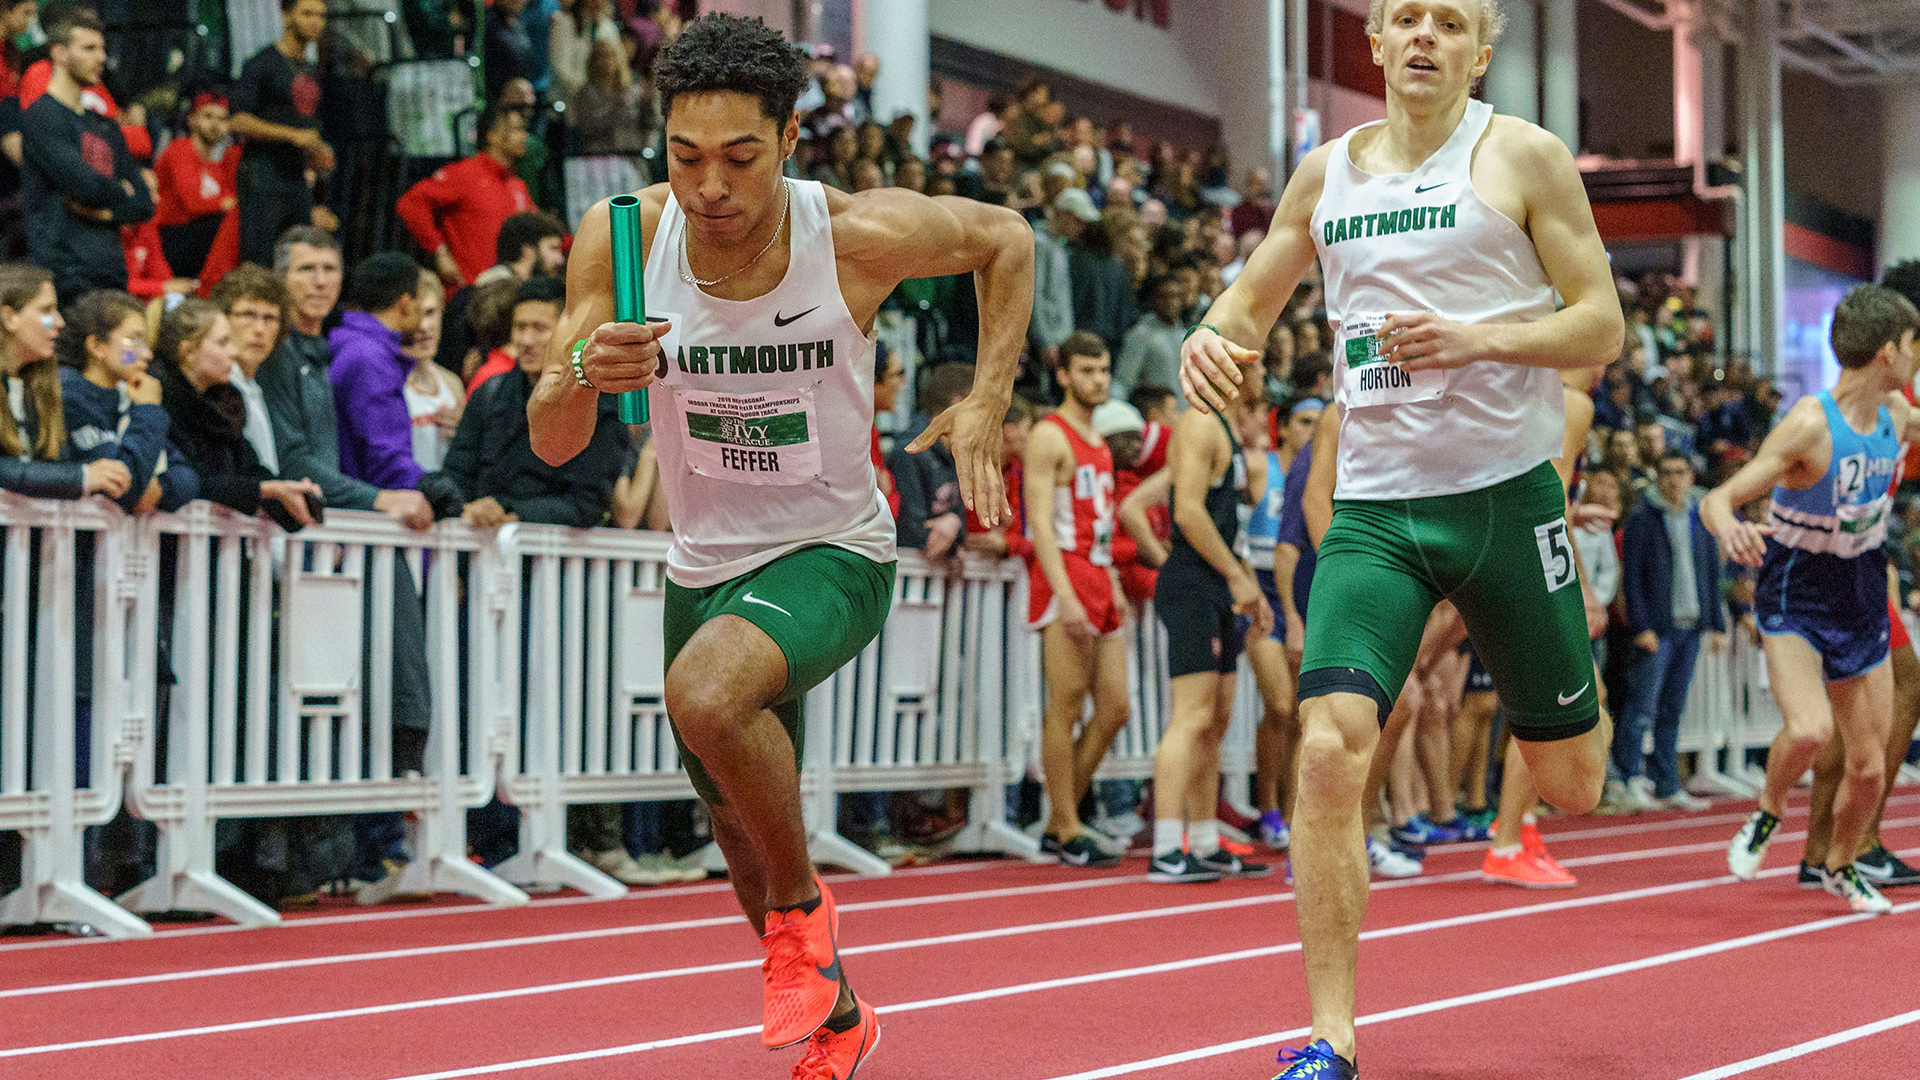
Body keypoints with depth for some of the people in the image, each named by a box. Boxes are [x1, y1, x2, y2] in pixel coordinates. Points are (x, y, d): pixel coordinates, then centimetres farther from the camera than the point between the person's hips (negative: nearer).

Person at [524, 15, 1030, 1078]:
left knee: (706, 695, -36)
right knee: (742, 834, 19)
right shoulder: (622, 239, -15)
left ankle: (805, 910, -8)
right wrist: (583, 373, -34)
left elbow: (1005, 238, 0)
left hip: (831, 552, -4)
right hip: (703, 565, 5)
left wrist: (986, 404, -10)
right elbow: (552, 446, -11)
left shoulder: (858, 236, -21)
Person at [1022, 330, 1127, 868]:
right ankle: (1068, 832, -1)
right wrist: (1065, 595, -24)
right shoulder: (1048, 437, -7)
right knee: (1067, 707, -6)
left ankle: (1057, 825, 13)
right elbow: (1040, 521, -15)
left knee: (1114, 709, 6)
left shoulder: (1097, 440, 20)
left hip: (1099, 580, 9)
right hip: (1064, 577, -9)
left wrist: (1113, 582, 18)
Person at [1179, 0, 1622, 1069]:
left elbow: (1603, 327, -3)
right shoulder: (1327, 171, 10)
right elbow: (1253, 298, 21)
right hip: (1374, 508, 2)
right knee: (1330, 751, -18)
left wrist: (1481, 339, -20)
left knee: (1572, 783, 10)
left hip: (1507, 496, -2)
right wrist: (1210, 337, -2)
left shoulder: (1524, 157, -1)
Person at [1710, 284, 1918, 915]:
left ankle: (1839, 867, 35)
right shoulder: (1810, 424, -24)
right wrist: (1730, 529, -52)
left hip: (1863, 601, 6)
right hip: (1795, 600, -6)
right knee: (1809, 729, -30)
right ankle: (1768, 812, 2)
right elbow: (1716, 500, -29)